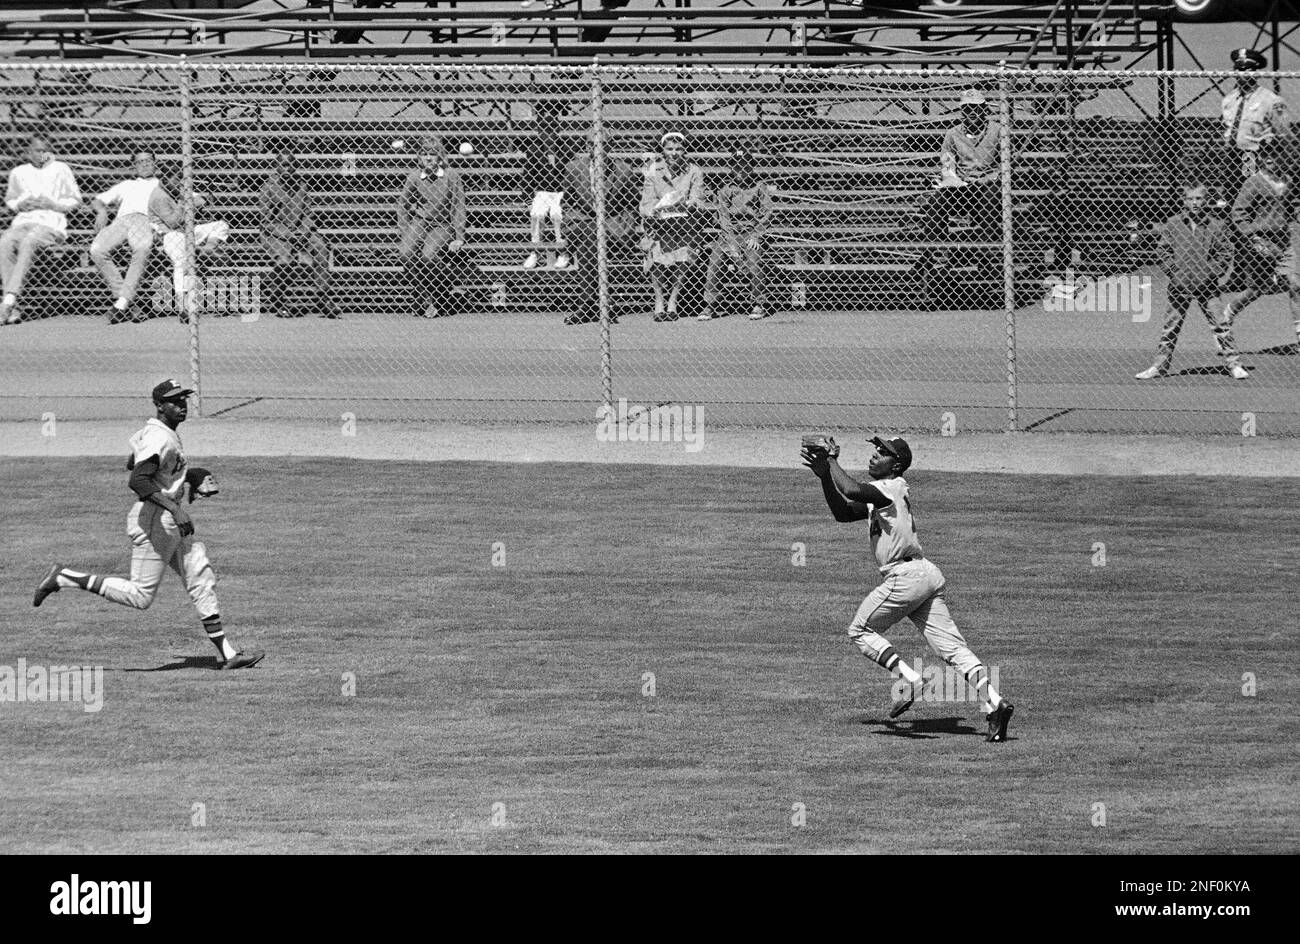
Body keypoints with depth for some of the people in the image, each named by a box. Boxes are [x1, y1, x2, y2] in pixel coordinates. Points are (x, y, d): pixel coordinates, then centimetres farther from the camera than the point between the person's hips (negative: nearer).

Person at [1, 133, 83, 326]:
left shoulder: (60, 170, 10)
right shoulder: (18, 173, 18)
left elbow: (75, 200, 12)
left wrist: (52, 204, -6)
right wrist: (19, 205, 4)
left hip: (50, 223, -3)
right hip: (22, 221, 3)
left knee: (28, 243, -37)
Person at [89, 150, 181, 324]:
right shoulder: (126, 186, 40)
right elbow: (97, 200, 31)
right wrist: (102, 210, 6)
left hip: (147, 221, -3)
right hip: (122, 218, 3)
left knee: (143, 248, -40)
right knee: (97, 250, -30)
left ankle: (123, 302, -42)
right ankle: (119, 294, -24)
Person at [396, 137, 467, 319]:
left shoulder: (451, 176, -7)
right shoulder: (415, 176, 1)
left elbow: (458, 208, -6)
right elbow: (402, 204, 11)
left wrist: (459, 238, -11)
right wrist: (405, 232, 3)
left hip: (443, 226, -3)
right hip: (419, 223, 3)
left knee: (428, 255, -31)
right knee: (406, 252, -27)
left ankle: (442, 302, -11)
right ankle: (422, 301, -15)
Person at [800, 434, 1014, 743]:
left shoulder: (894, 487, -7)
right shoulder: (879, 494, 21)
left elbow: (853, 490, -23)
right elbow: (843, 512, 22)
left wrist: (832, 460, -8)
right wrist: (825, 475, 13)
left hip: (906, 575, -9)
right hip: (926, 577, 9)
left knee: (860, 631, 4)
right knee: (952, 647, 0)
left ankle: (911, 681, -8)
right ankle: (993, 702, -12)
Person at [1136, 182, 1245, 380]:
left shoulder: (1216, 225, -1)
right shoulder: (1172, 224, 1)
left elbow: (1225, 254, 1)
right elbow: (1163, 253, 4)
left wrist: (1209, 273, -10)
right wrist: (1176, 272, -9)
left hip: (1206, 283, -1)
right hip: (1180, 284, 1)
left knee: (1220, 325, -3)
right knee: (1170, 326, 7)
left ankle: (1234, 364, 3)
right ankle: (1160, 365, 16)